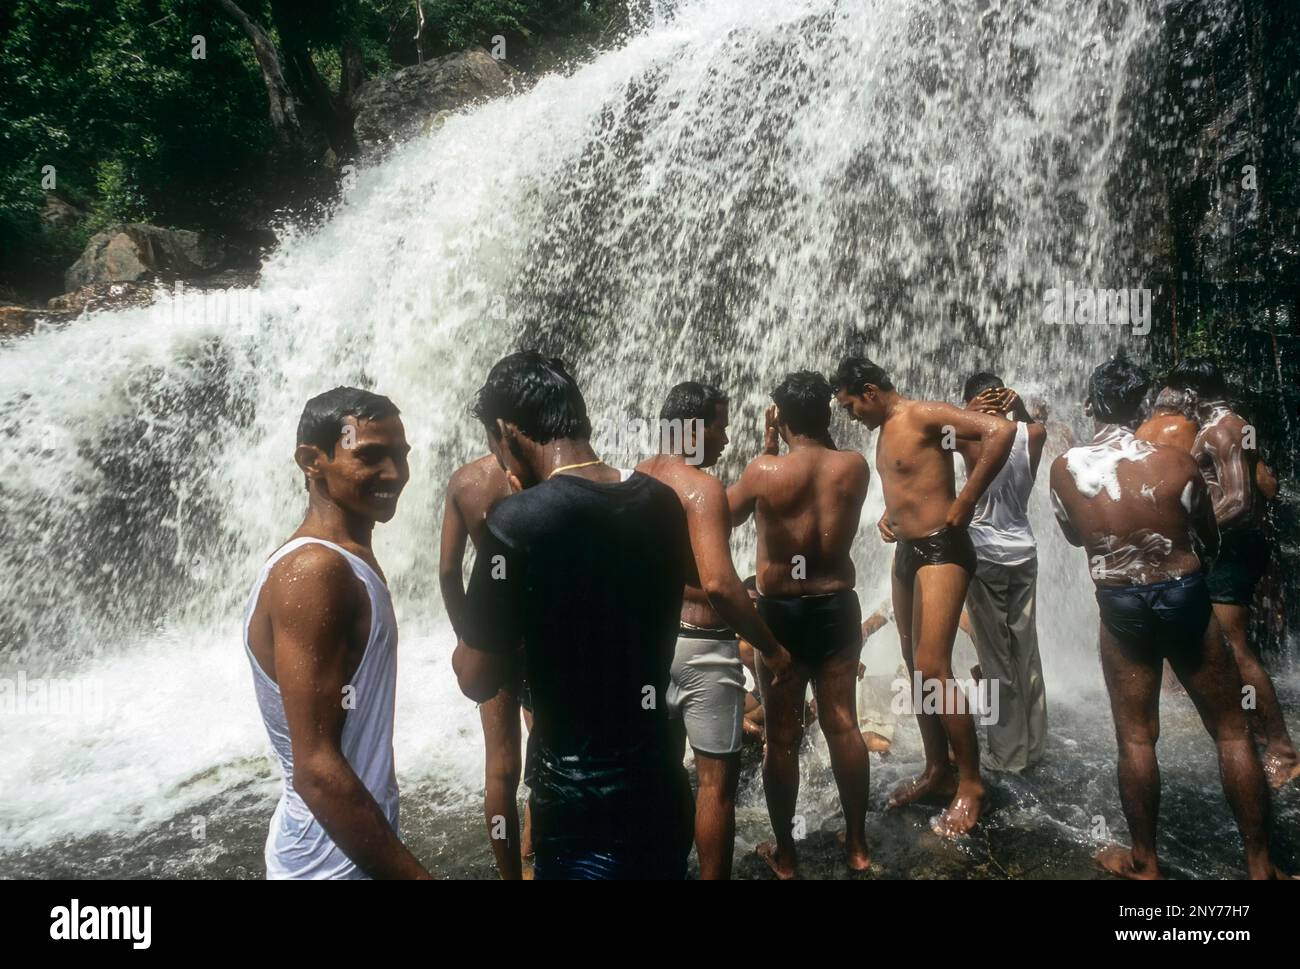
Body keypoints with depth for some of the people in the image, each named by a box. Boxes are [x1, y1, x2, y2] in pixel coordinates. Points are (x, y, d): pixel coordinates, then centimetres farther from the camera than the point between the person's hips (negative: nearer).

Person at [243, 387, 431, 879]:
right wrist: (410, 872, -23)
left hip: (353, 843, 9)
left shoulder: (343, 560, 6)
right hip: (336, 860, -9)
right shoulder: (314, 572, -23)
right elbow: (317, 768, -27)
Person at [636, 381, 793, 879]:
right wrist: (770, 647, -20)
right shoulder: (701, 485, -19)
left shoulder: (637, 479, 6)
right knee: (717, 777, 5)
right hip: (700, 645, -8)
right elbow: (718, 583, -29)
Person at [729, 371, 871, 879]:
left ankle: (784, 852, 20)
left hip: (781, 612, -3)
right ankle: (857, 845, 25)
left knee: (781, 735, 8)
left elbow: (729, 513, 4)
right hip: (837, 607, 3)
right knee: (843, 726, 13)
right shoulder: (854, 466, -7)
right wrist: (821, 438, 7)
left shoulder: (765, 469, -15)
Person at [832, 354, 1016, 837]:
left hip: (941, 550, -10)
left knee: (932, 669, -13)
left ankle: (970, 783, 0)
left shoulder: (923, 416, -14)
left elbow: (1001, 431, -26)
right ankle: (936, 770, 25)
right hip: (906, 552, 10)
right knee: (915, 669, 13)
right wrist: (888, 513, 10)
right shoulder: (885, 430, 13)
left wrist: (966, 500, -22)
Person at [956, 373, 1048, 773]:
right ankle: (1033, 744, 23)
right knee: (1026, 650, 13)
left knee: (996, 657, 3)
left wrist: (972, 415, -4)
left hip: (984, 554, -4)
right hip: (1023, 552, 4)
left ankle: (1007, 752, 10)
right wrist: (1018, 408, 5)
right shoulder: (1032, 434, 0)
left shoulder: (970, 437, -12)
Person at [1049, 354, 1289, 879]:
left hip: (1121, 607, 1)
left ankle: (1144, 862, 23)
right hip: (1186, 598, 0)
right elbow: (1211, 543, 3)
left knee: (1135, 739, 12)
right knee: (1232, 732, 12)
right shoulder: (1176, 461, -12)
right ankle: (1260, 865, 20)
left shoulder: (1066, 468, -10)